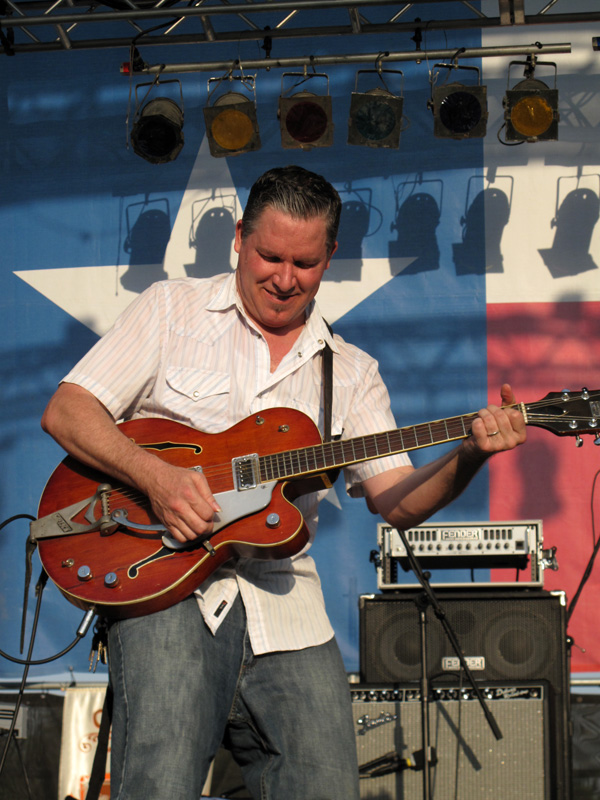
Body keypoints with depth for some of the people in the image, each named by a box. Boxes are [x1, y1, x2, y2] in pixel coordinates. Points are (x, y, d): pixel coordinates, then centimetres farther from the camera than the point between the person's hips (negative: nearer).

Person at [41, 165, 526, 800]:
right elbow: (65, 411, 0)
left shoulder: (351, 372, 15)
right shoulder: (172, 309, 8)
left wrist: (469, 454, -11)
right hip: (166, 585, -3)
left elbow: (398, 503, 8)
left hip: (285, 606, 4)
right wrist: (156, 476, -16)